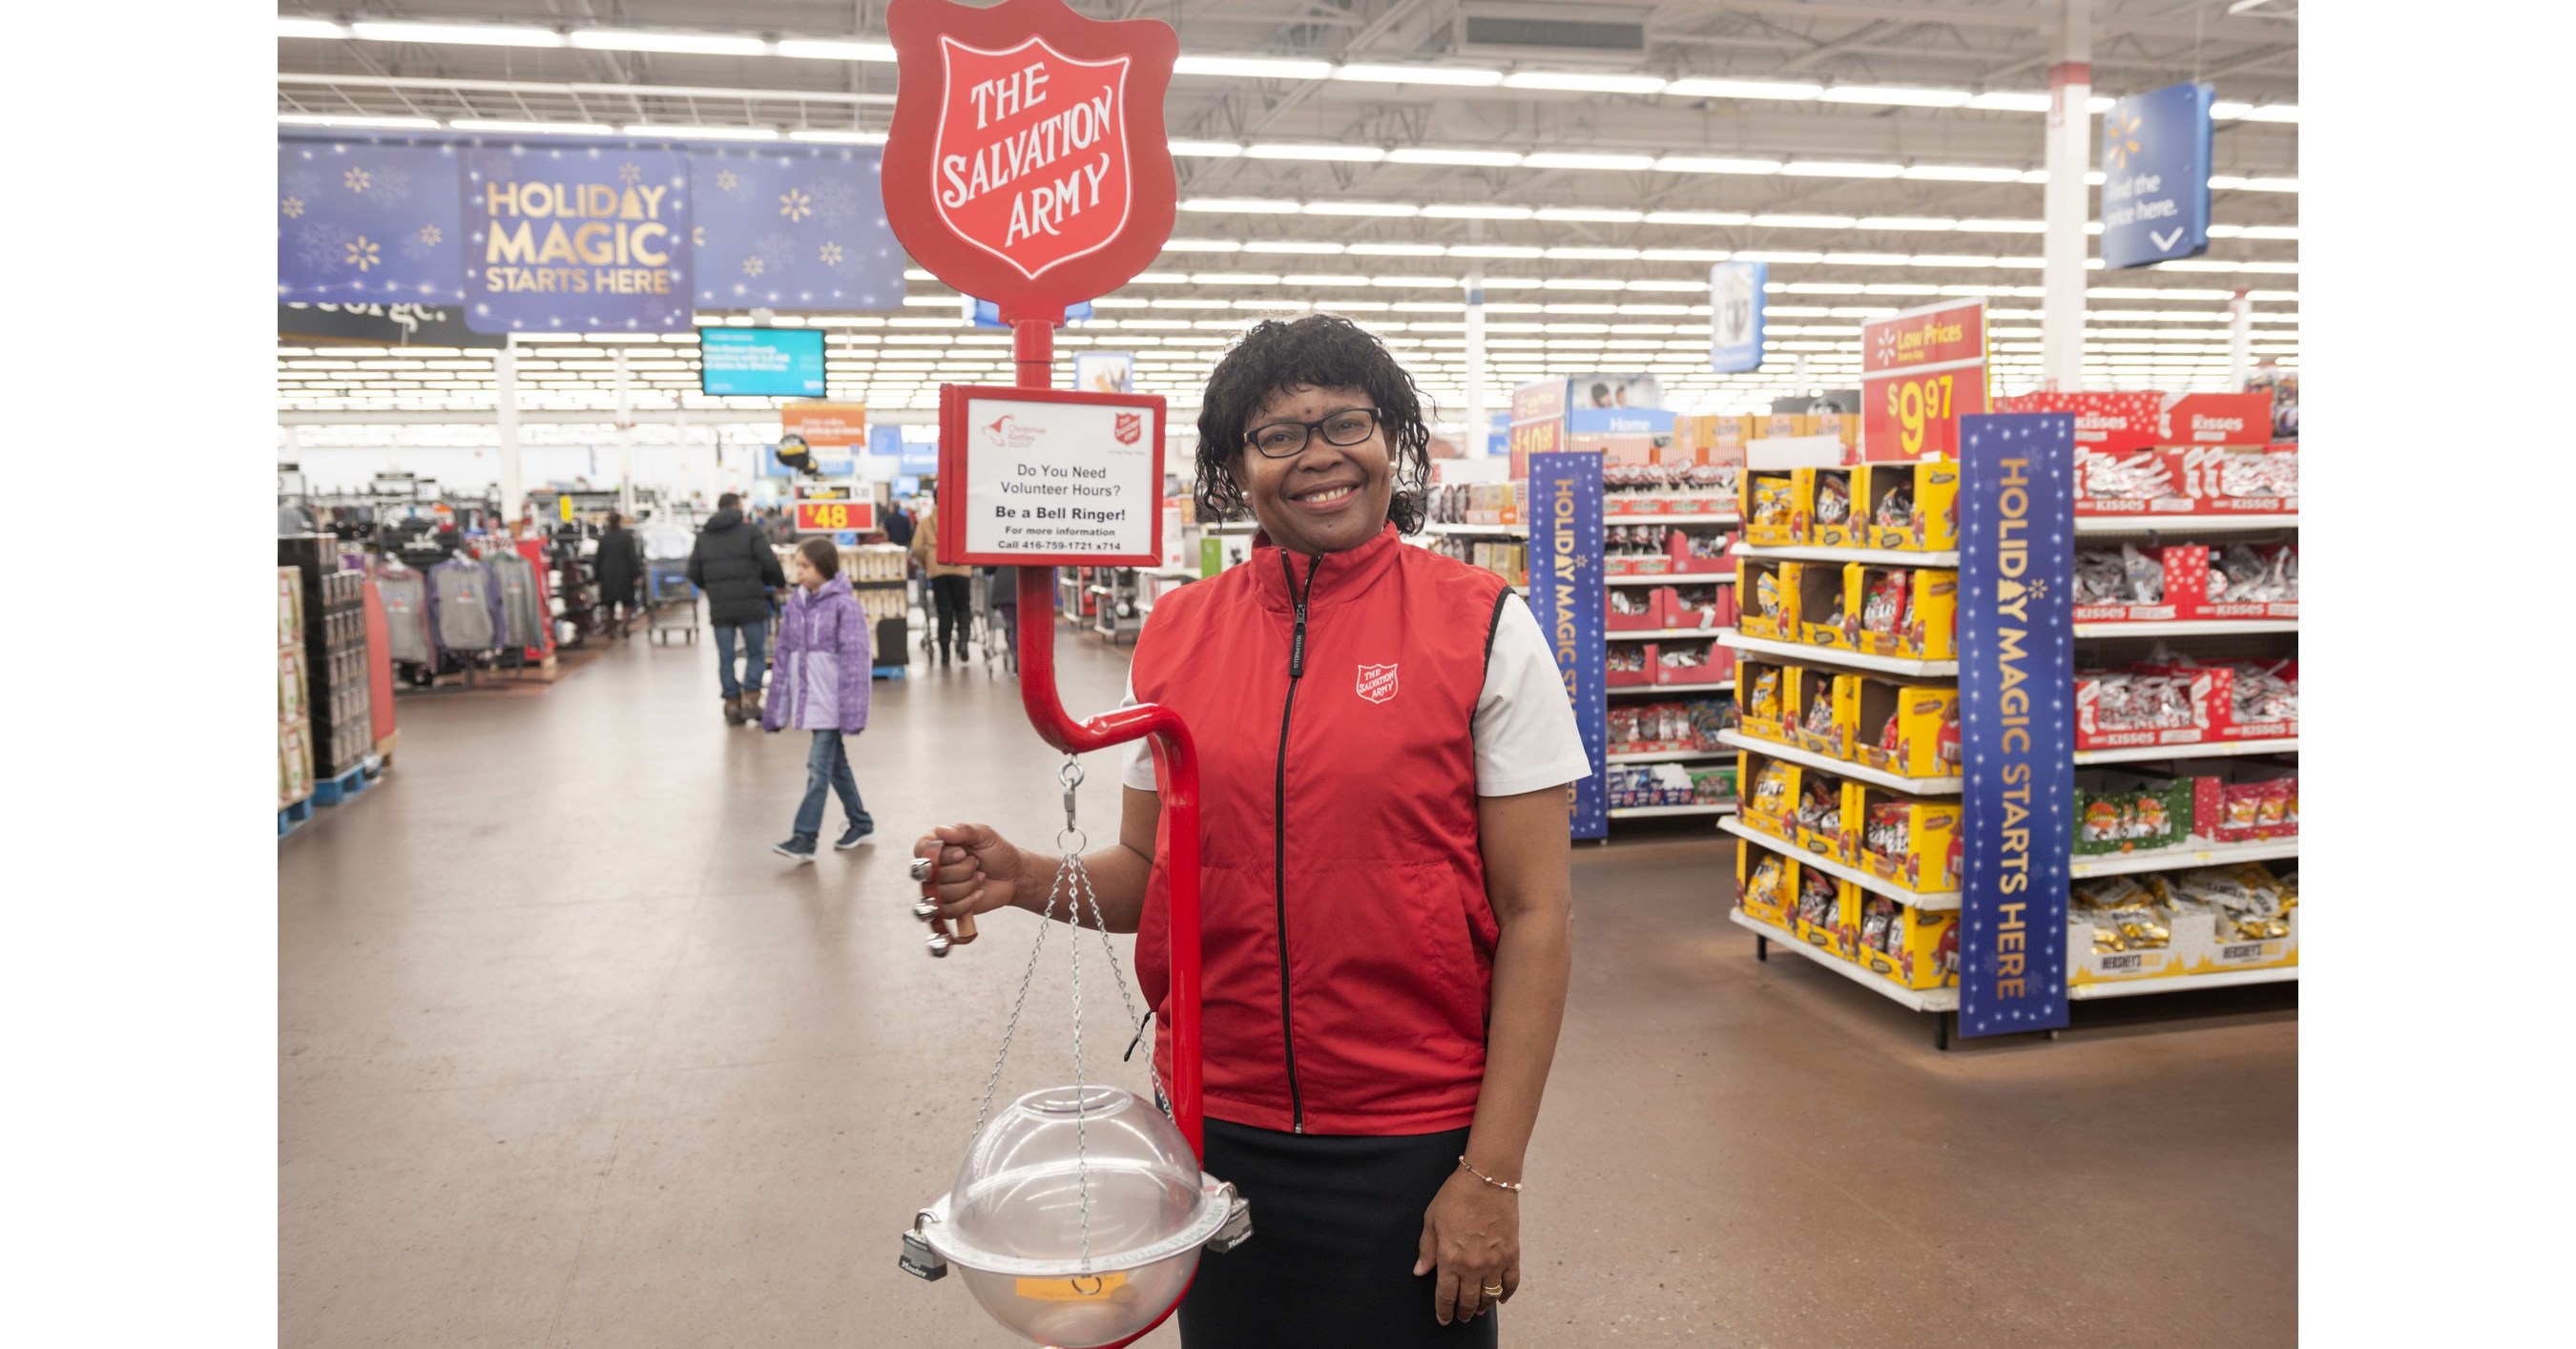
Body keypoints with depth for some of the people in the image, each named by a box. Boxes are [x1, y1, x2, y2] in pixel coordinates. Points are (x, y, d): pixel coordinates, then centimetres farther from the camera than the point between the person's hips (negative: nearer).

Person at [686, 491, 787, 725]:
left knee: (725, 658, 9)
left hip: (719, 607, 4)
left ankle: (732, 704, 9)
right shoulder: (750, 531, -4)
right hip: (750, 605, -4)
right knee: (756, 653, 8)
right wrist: (780, 582, 10)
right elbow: (770, 563, -9)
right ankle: (750, 698, 0)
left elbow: (694, 573, 10)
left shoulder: (703, 536, 10)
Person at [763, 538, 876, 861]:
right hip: (808, 698, 7)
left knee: (819, 767, -6)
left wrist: (852, 709, -18)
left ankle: (804, 838, -3)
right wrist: (777, 707, 10)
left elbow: (853, 659, -15)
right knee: (835, 763, 16)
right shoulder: (795, 603, 7)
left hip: (832, 701, -7)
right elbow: (784, 655, 11)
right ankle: (861, 822, 29)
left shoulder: (844, 605, -12)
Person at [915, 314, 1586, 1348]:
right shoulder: (1176, 634, 1)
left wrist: (1491, 1175, -12)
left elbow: (1536, 916, -9)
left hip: (1411, 1144, -3)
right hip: (1217, 1126, 3)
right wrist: (1024, 879, -9)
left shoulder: (1482, 628, -9)